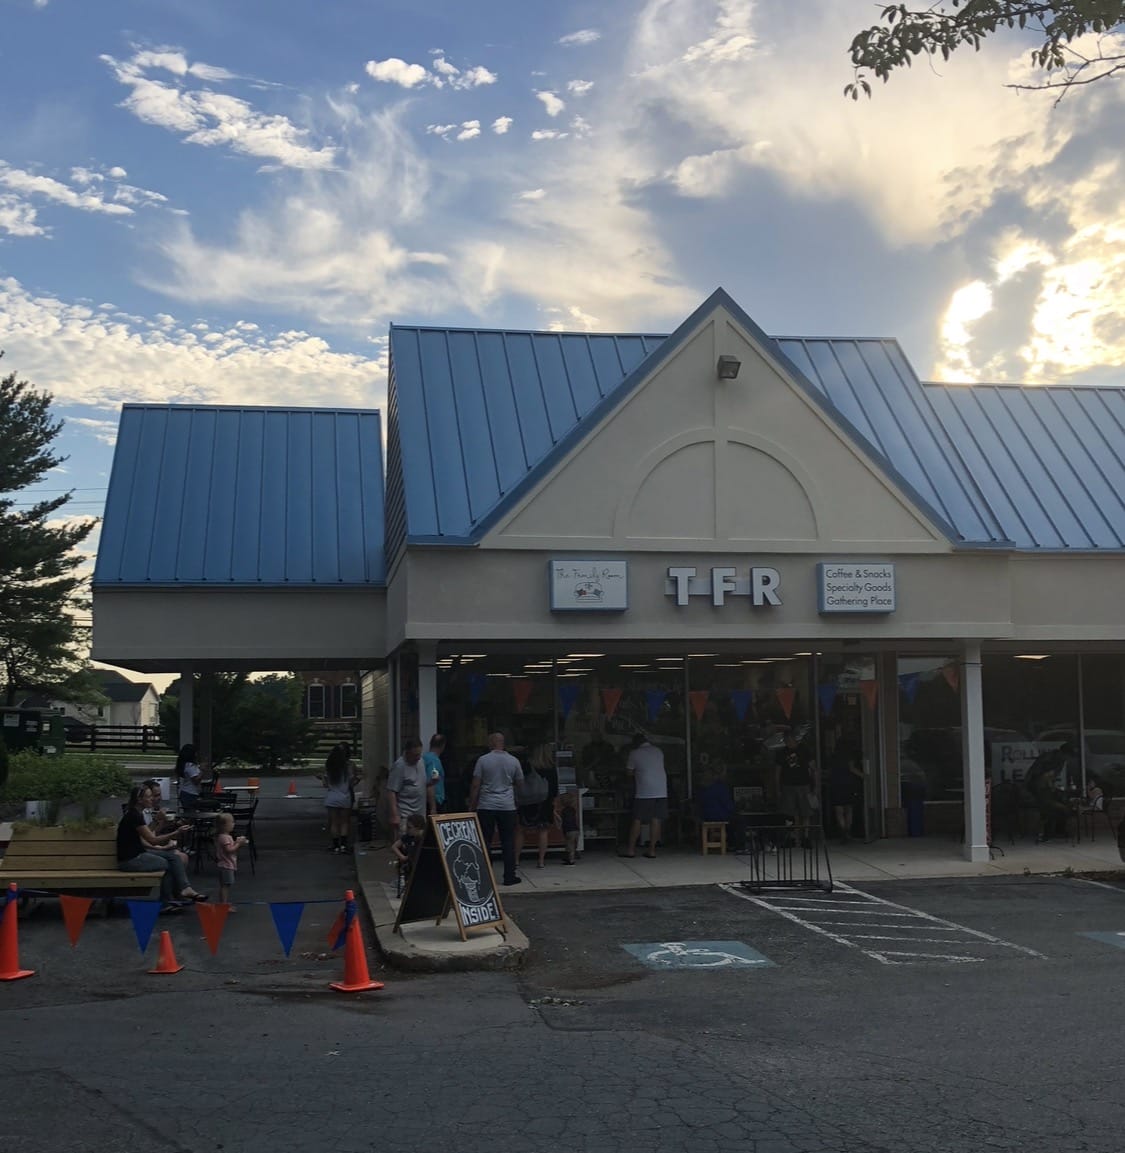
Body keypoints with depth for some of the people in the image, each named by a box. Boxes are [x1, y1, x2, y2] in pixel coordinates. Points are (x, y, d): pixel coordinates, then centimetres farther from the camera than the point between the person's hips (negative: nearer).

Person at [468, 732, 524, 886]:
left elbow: (475, 786, -4)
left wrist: (472, 807, 4)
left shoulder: (483, 760, -3)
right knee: (508, 842, 5)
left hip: (486, 806, -1)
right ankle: (509, 876, 6)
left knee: (484, 842, 5)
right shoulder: (513, 761, 2)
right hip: (507, 807, 1)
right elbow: (520, 782, 13)